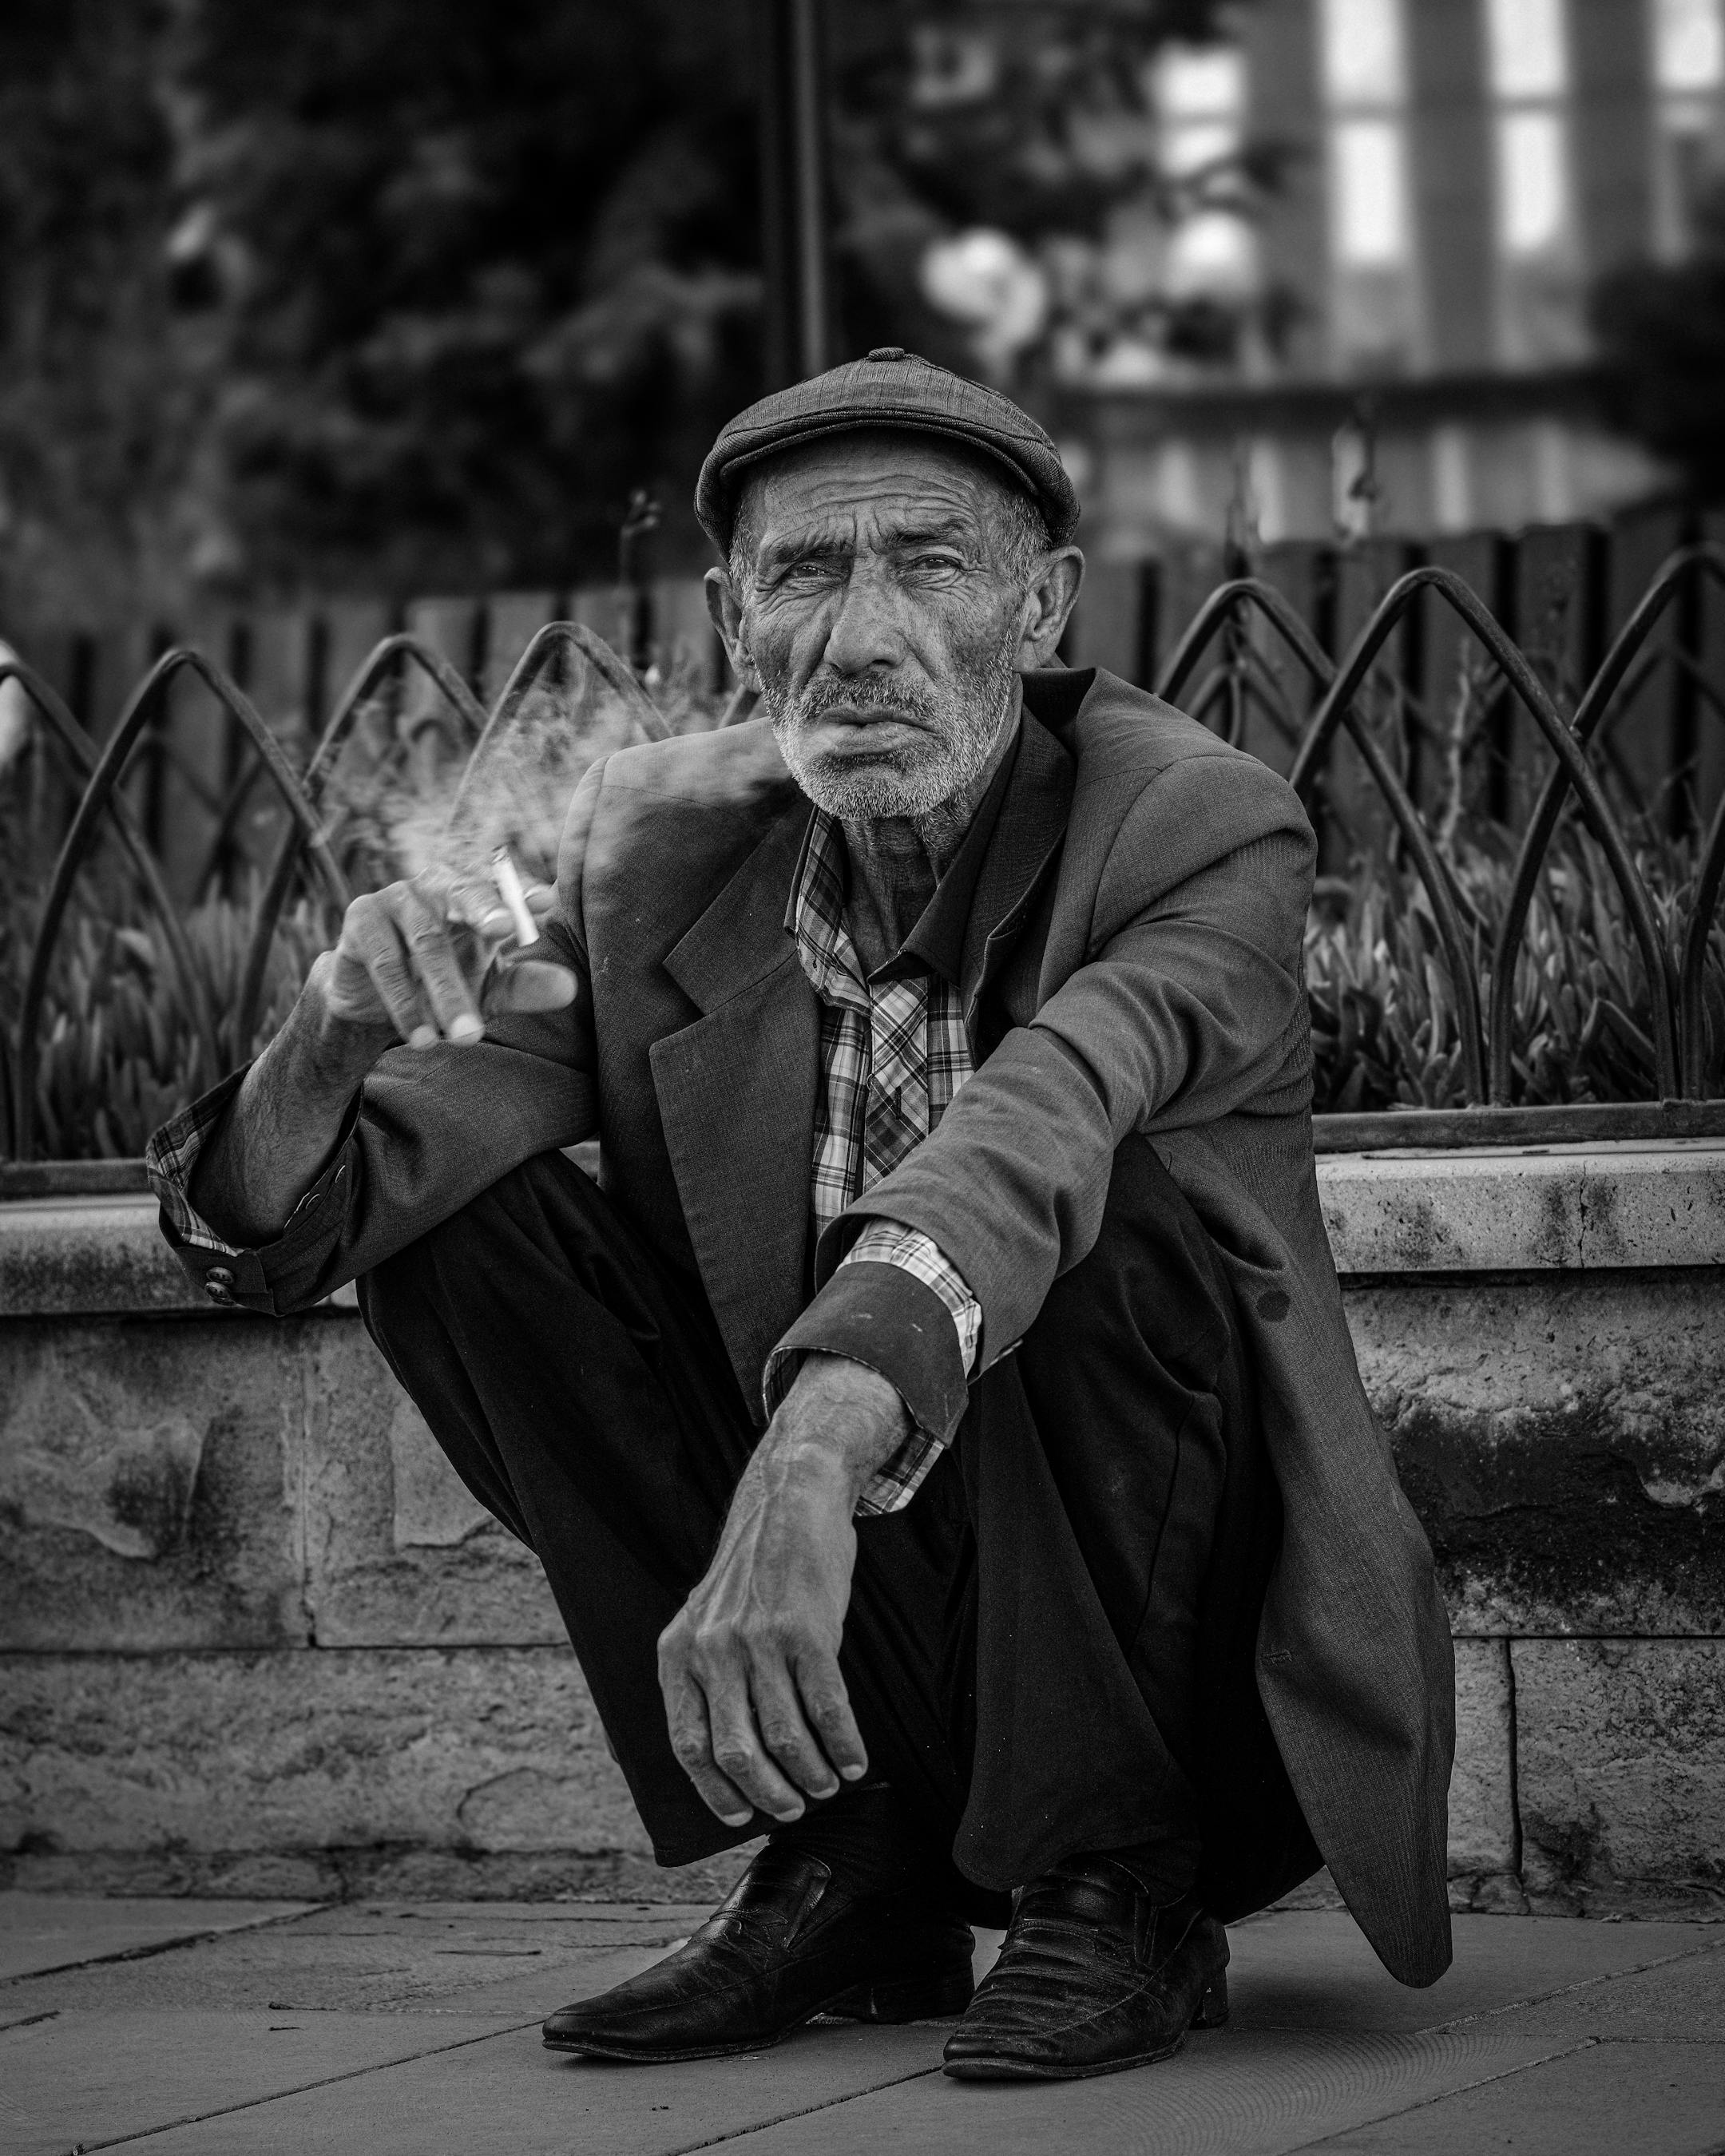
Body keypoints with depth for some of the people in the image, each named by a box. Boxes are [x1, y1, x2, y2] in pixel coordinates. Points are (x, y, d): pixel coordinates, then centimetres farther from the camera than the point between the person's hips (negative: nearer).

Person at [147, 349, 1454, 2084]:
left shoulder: (1201, 834, -18)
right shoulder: (659, 841, -4)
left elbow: (1024, 1150, -40)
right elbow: (277, 1226, -9)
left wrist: (812, 1457, -57)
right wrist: (335, 1042, -33)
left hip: (1189, 1664, -4)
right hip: (809, 1624, 5)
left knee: (1093, 1197, -30)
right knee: (454, 1220, -10)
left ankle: (1117, 1885, -12)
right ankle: (845, 1868, -5)